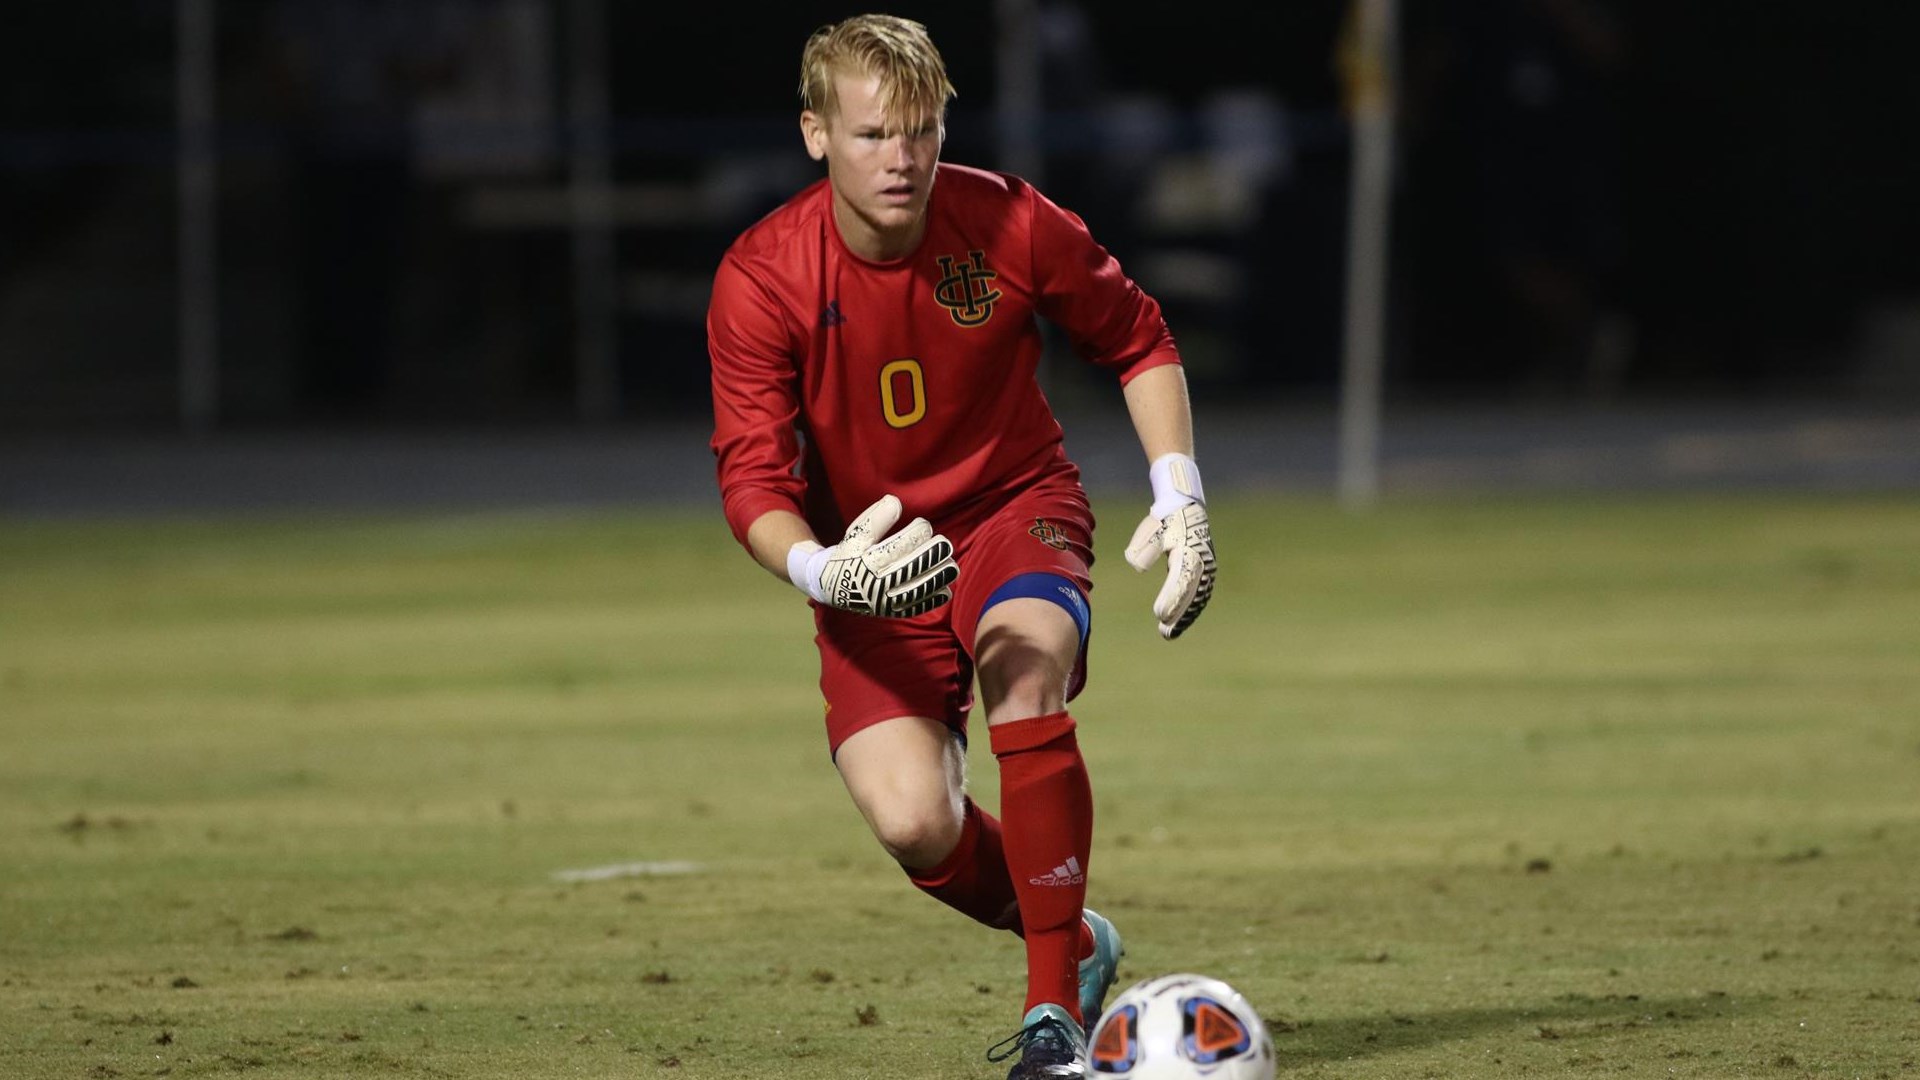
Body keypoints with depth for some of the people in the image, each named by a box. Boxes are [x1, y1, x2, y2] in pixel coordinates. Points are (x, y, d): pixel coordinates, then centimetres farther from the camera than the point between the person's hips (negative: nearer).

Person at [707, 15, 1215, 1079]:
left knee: (1026, 682, -34)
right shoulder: (759, 279, -18)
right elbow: (753, 480, -19)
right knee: (911, 821, -20)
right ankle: (1076, 944, 13)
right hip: (871, 566, 0)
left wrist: (1179, 494, -6)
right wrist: (821, 570, -40)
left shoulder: (1009, 224, -16)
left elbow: (1136, 338, 3)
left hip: (1017, 511, 0)